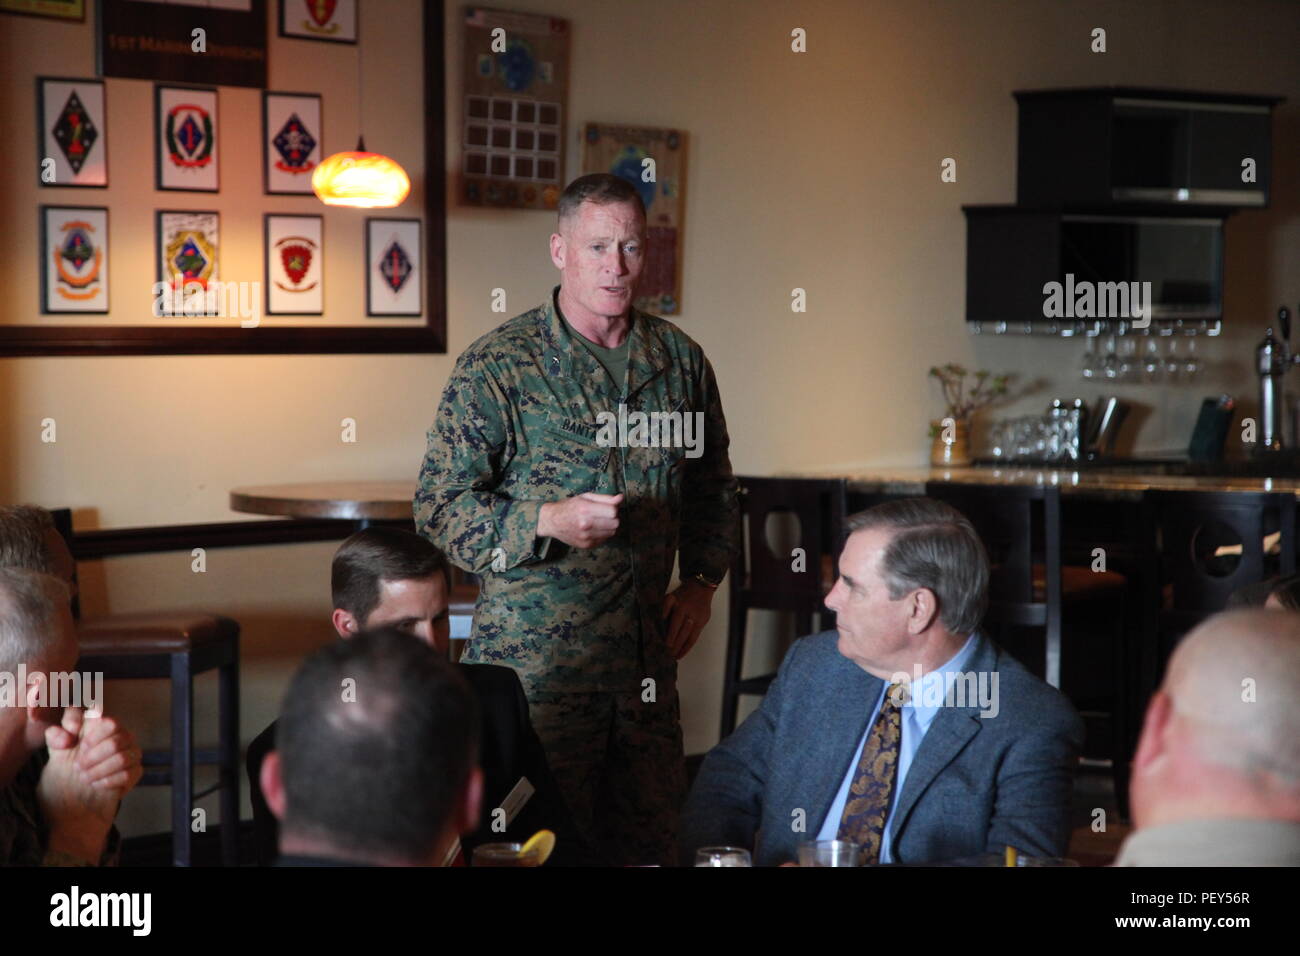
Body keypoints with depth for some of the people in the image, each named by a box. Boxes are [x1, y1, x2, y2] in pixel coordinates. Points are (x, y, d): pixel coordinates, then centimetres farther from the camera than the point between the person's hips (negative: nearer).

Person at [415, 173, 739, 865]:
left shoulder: (680, 359, 9)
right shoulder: (497, 365, -5)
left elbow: (713, 486, 23)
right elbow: (440, 505, -6)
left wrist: (703, 580, 10)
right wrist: (547, 521, -20)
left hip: (648, 657, 4)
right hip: (533, 661, -4)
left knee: (647, 845, 9)